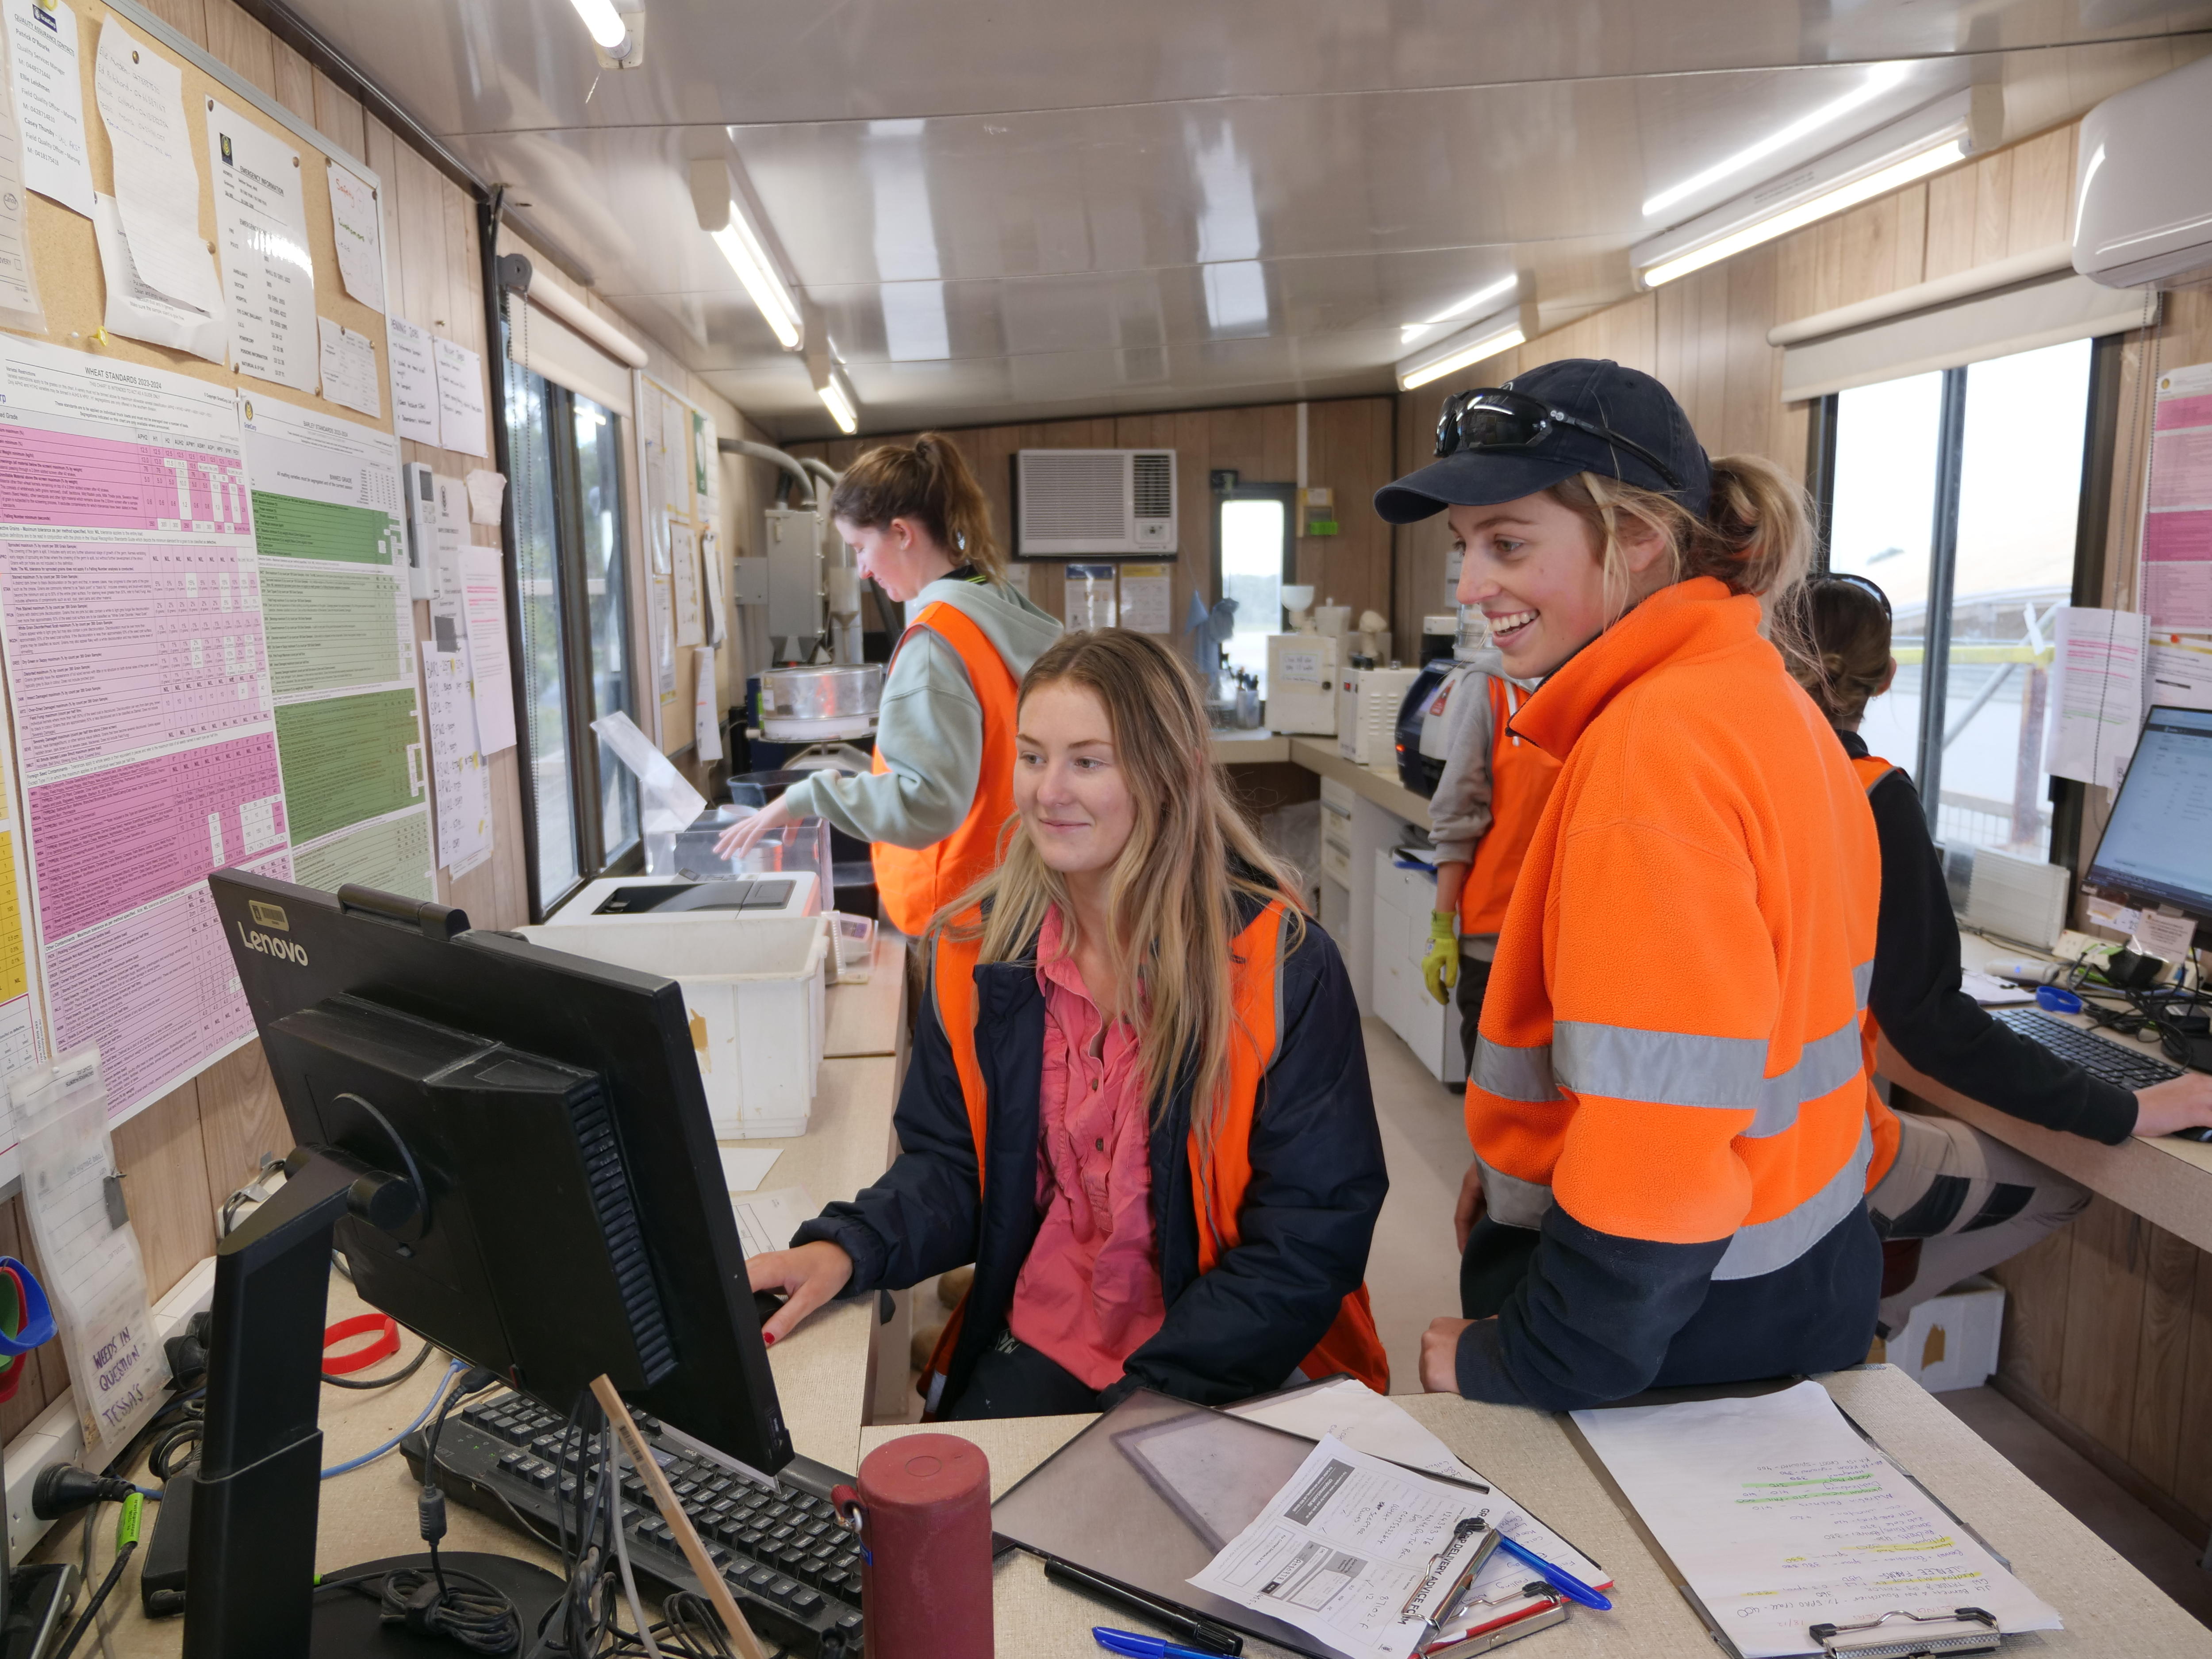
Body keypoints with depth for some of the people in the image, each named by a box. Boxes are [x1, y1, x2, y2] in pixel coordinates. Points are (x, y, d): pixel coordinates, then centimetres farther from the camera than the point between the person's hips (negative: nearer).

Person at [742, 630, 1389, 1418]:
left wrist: (1153, 1387, -19)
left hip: (1239, 1373, -2)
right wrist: (846, 1248, -16)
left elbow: (1314, 1230, -10)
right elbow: (951, 1163, 5)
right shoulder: (976, 953, 1)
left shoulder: (1281, 963, -12)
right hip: (1038, 1345, 3)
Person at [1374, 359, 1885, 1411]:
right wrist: (1518, 1166, 10)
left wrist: (1512, 1364, -17)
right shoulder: (1754, 694, 6)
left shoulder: (1655, 746, -25)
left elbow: (1660, 1119, -28)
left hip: (1691, 1323, -9)